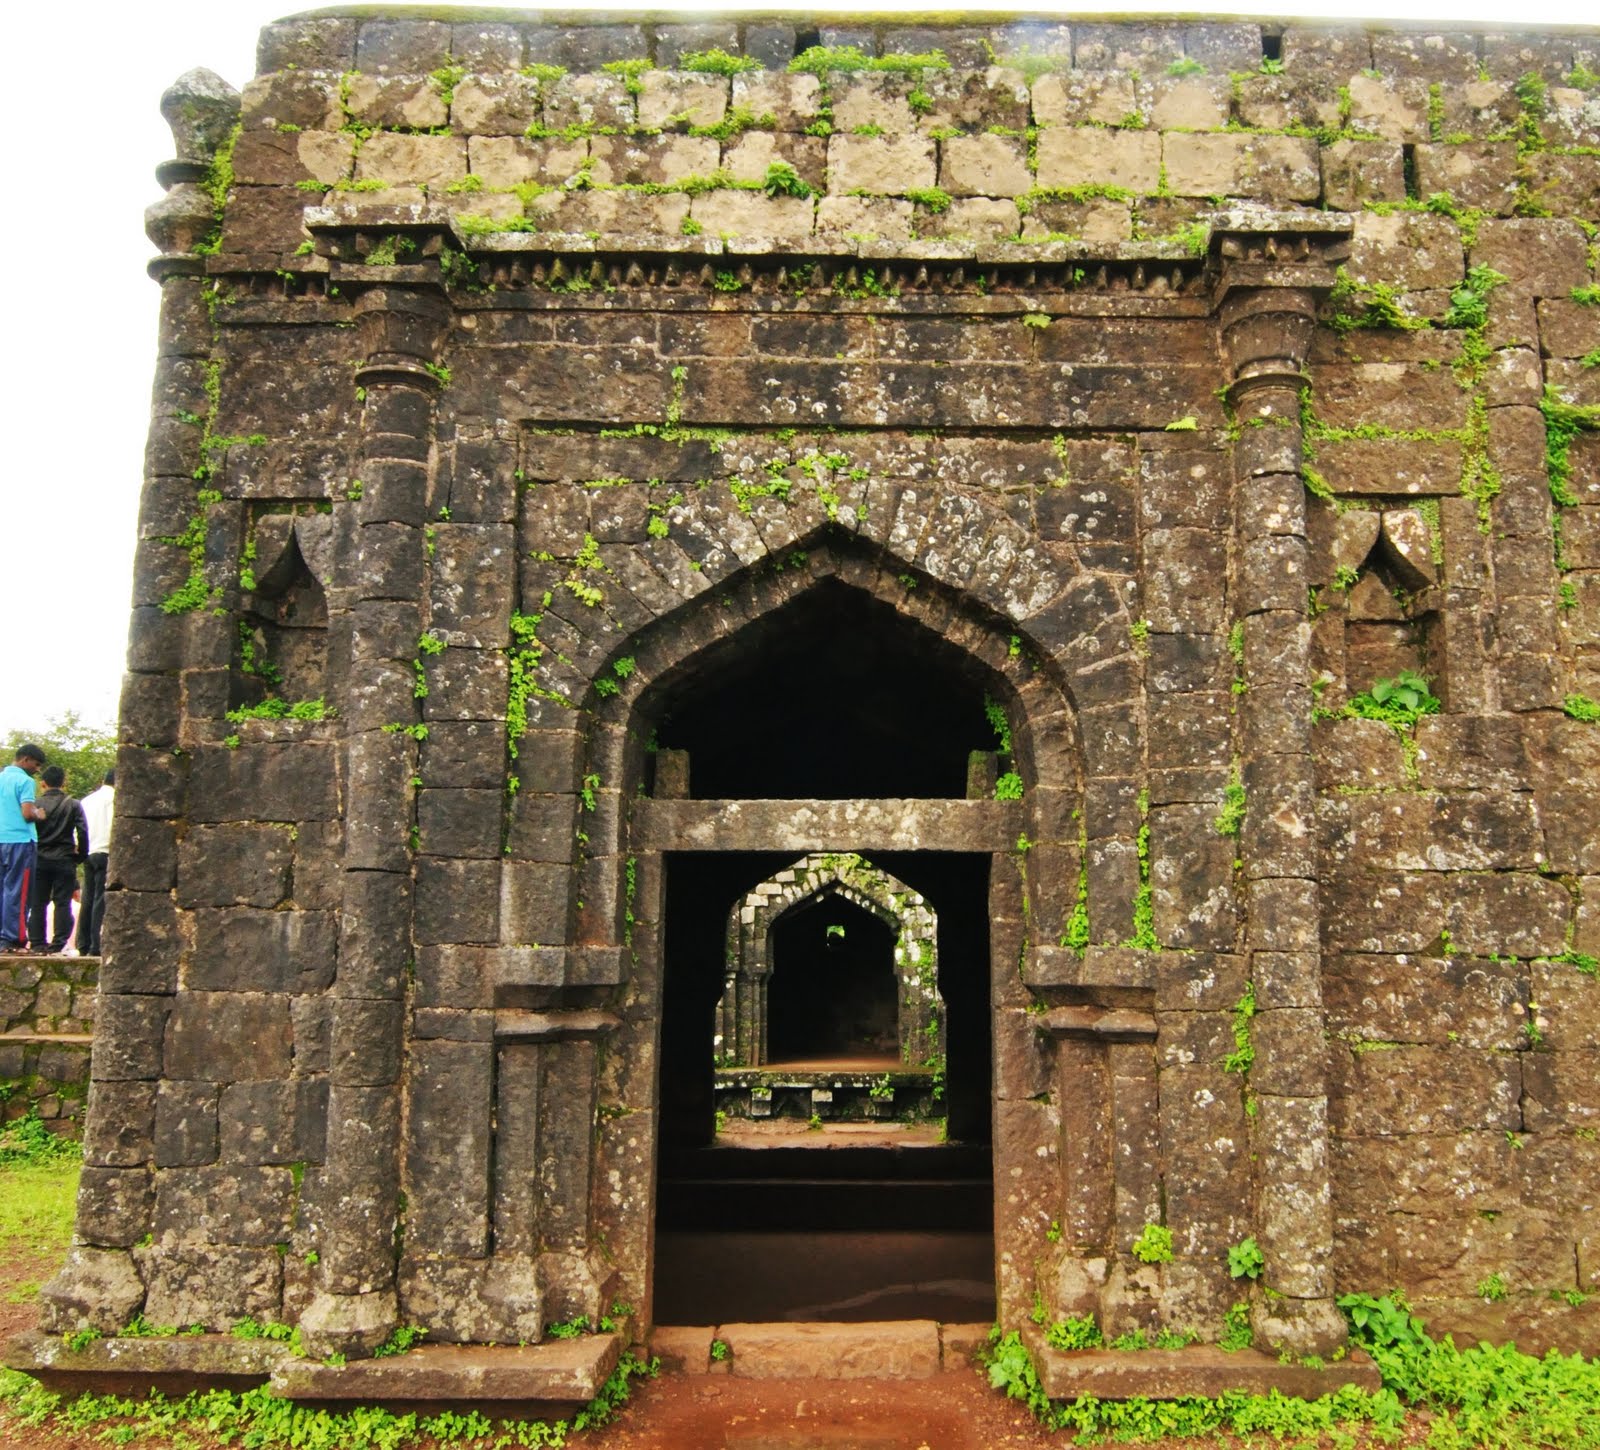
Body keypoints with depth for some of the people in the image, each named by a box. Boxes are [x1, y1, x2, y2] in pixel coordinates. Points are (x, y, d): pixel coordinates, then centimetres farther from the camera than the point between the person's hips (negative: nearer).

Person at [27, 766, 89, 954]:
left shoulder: (36, 804, 0)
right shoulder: (73, 805, -2)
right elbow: (82, 832, -6)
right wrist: (81, 855, 5)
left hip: (40, 860, 1)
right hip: (64, 861, -1)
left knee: (37, 903, 8)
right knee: (62, 903, 1)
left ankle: (37, 942, 6)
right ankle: (58, 943, -3)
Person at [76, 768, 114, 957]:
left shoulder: (87, 799, 17)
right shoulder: (112, 797, -4)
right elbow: (113, 826, -13)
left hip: (88, 854, 7)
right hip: (104, 852, -7)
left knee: (87, 900, 10)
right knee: (101, 900, -8)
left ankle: (83, 946, 11)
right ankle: (96, 946, -11)